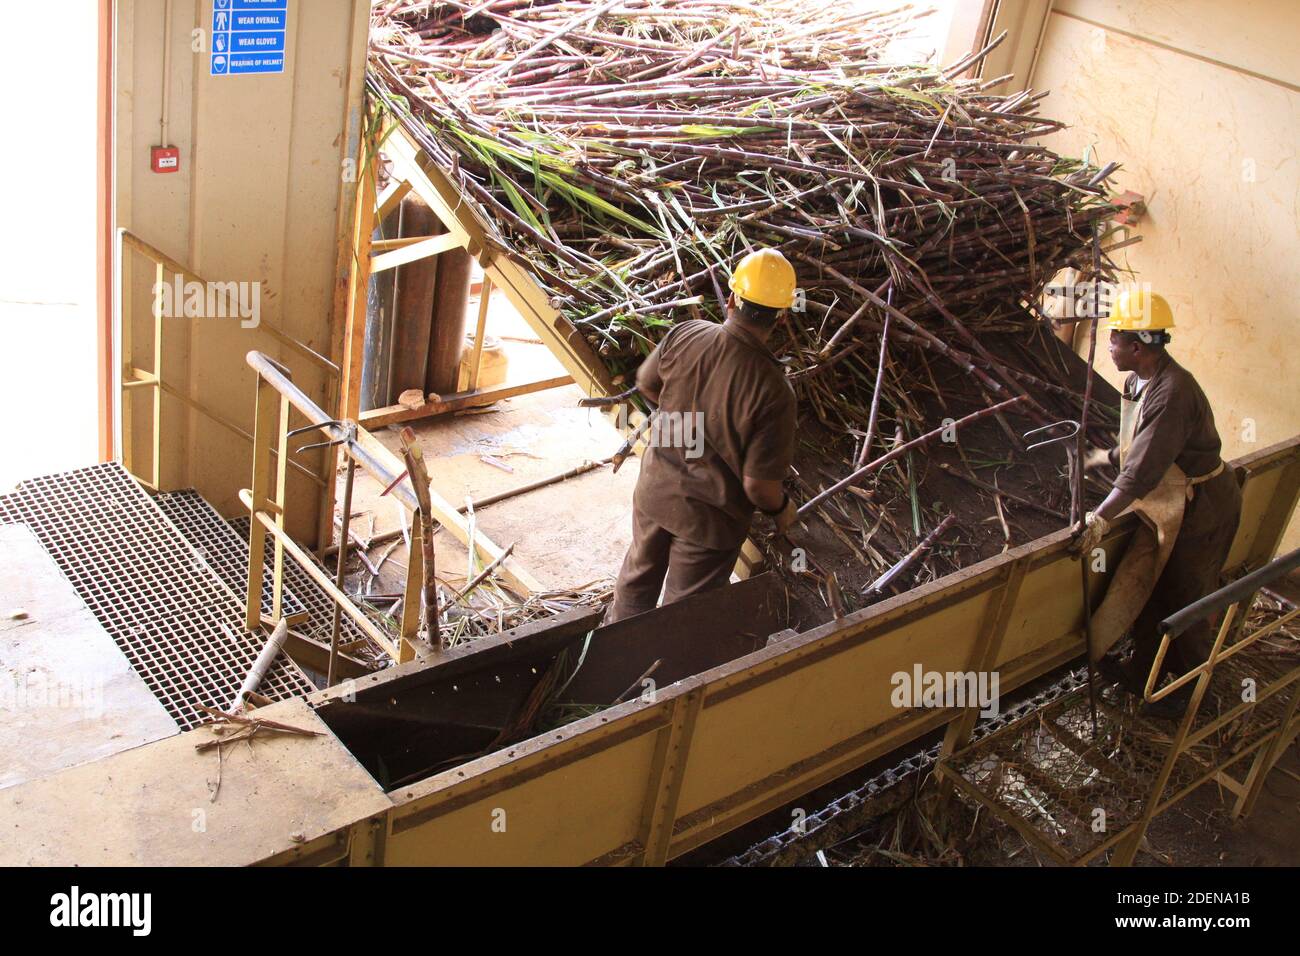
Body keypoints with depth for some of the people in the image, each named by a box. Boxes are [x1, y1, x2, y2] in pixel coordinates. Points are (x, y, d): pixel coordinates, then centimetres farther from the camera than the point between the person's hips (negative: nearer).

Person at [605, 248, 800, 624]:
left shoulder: (684, 335, -18)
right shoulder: (773, 392, -30)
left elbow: (646, 383, 3)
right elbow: (759, 487, -24)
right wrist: (783, 509, -2)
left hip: (654, 493, 5)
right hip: (709, 520, -5)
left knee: (638, 576, 31)